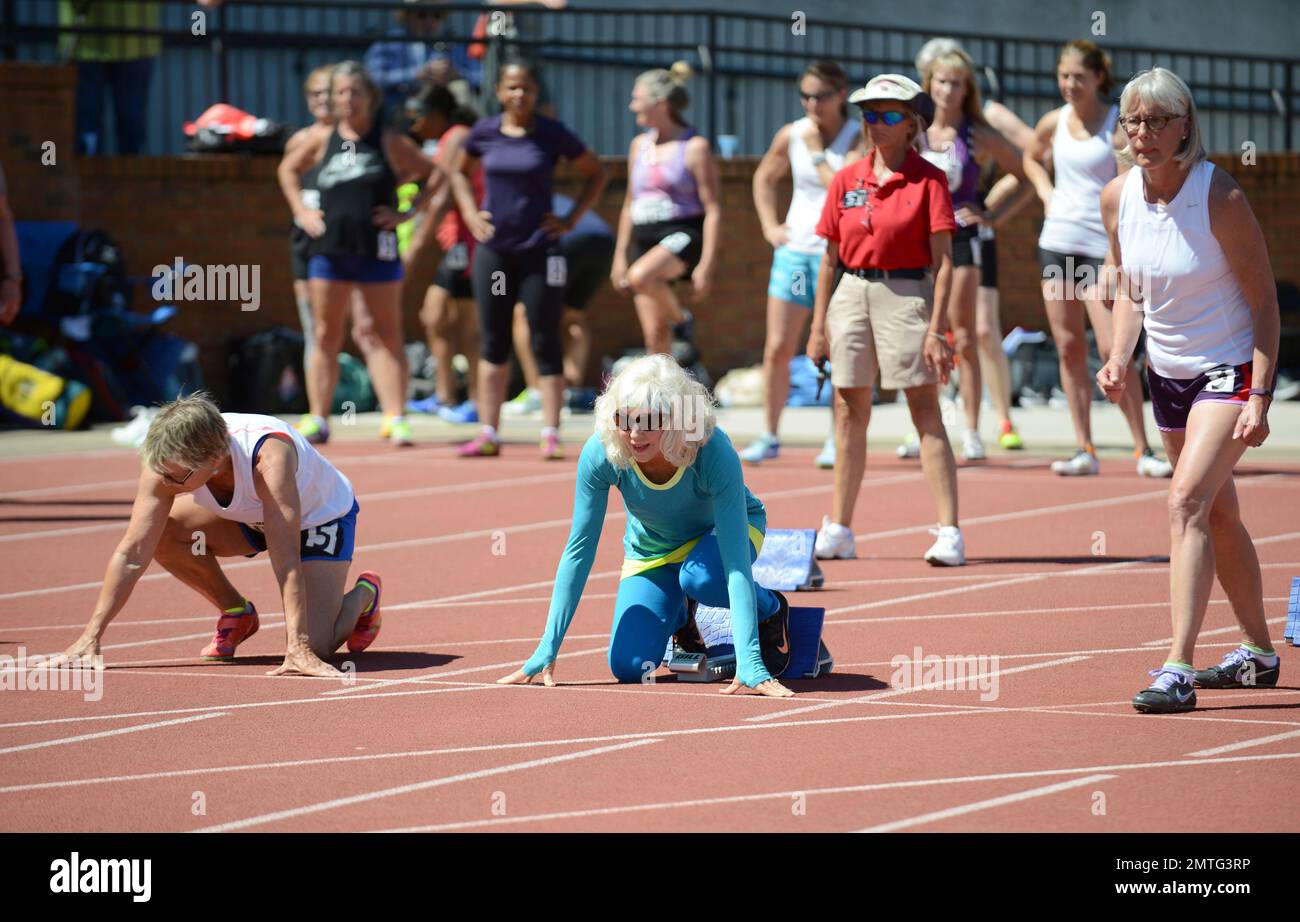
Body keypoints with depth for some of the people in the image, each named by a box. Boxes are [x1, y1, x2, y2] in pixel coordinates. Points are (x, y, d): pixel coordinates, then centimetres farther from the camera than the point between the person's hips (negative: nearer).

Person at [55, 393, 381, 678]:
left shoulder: (268, 456, -44)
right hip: (250, 516, 5)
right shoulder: (166, 462, -29)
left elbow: (286, 562, -46)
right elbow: (132, 554, -24)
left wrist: (298, 649, -51)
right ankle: (236, 613, 6)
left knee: (316, 643, -21)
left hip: (323, 515, -5)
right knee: (160, 533, -20)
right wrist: (91, 635, -27)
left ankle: (363, 596, 15)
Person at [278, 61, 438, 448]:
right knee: (325, 336, 5)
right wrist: (301, 211, 10)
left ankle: (395, 418, -3)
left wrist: (408, 213, -6)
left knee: (386, 335, 0)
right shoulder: (321, 138, 6)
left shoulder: (389, 141, -1)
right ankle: (317, 418, 10)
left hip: (377, 249, -2)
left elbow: (433, 175, 5)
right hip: (330, 248, 3)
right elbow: (288, 169, 22)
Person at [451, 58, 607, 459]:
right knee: (493, 342, 7)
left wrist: (571, 220, -3)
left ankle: (550, 436, -2)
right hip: (493, 250, 3)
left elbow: (595, 174, 6)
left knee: (545, 342, -3)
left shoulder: (553, 134, -4)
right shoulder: (484, 133, 3)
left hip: (539, 250, -3)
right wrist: (470, 214, 7)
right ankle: (488, 434, 11)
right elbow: (459, 171, 21)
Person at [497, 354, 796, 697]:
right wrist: (547, 650, -24)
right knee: (628, 666, -13)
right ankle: (680, 615, 23)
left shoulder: (714, 452, -38)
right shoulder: (600, 452, -31)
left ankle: (770, 608, -2)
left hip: (720, 530, -3)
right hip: (652, 547, 3)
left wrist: (749, 662, -49)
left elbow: (736, 562, -41)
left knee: (702, 578, -38)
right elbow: (578, 550, -22)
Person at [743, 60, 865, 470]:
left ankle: (836, 440, 10)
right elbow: (764, 178, 20)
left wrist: (817, 152, -19)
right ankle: (769, 437, 11)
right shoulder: (790, 136, 2)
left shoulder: (859, 139, -10)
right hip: (794, 251, 4)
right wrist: (770, 226, 9)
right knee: (777, 348, 1)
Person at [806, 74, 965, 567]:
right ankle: (838, 530, 17)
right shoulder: (847, 180, 8)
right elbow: (830, 257, 13)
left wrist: (937, 329, -14)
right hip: (852, 294, 5)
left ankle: (949, 533, -11)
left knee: (926, 412, -7)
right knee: (849, 412, 9)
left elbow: (943, 261, -7)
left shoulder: (928, 180, -4)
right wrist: (818, 326, 9)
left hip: (907, 295, -5)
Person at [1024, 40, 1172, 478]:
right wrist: (1046, 192, 11)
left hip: (1101, 245, -5)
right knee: (1069, 348, 3)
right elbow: (1031, 158, 30)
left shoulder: (1118, 125, -7)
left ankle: (1143, 450, -4)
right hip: (1057, 242, 5)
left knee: (1113, 349, -11)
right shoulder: (1054, 123, 9)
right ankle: (1084, 450, 7)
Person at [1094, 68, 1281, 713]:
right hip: (1168, 371, 7)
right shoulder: (1117, 198, -3)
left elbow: (1265, 303, -15)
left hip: (1230, 369, -7)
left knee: (1187, 501, -23)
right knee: (1217, 514, 18)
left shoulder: (1220, 198, -20)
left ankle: (1179, 671, -28)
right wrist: (1119, 358, -4)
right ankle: (1258, 653, 36)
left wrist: (1259, 397, -21)